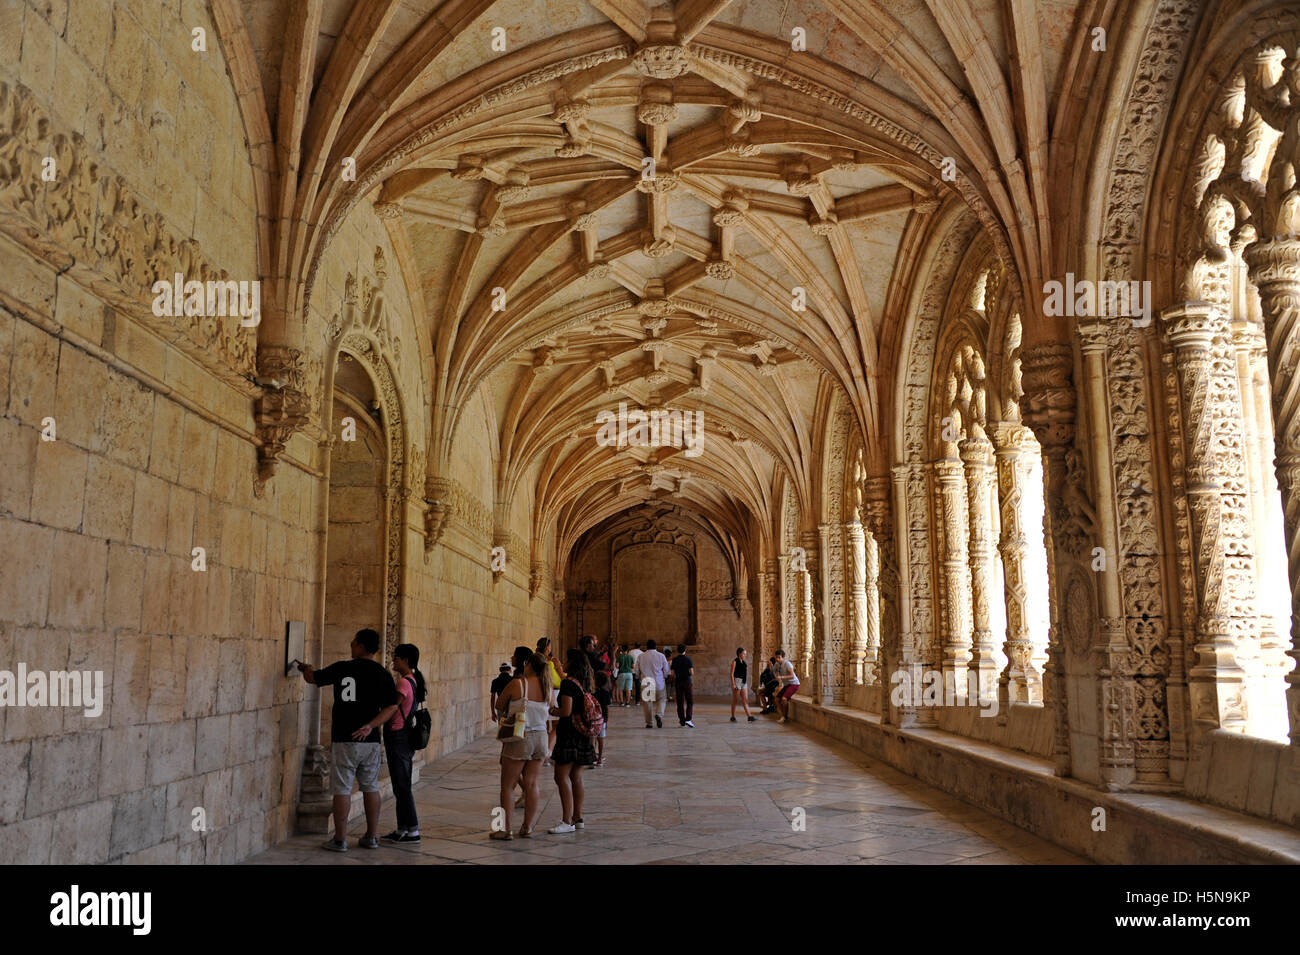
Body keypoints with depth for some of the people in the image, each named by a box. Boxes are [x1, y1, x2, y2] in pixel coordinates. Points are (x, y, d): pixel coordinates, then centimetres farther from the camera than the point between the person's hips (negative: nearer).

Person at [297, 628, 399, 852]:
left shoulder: (342, 668, -4)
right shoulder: (382, 674, 2)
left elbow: (312, 678, 10)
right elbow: (392, 707, -8)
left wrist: (306, 669, 31)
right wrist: (370, 726, -12)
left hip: (344, 740, -3)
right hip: (370, 741, 3)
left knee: (342, 789, 3)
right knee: (370, 787, 12)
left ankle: (340, 840, 7)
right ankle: (372, 836, 18)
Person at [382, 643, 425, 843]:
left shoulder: (404, 682, -18)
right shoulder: (413, 680, 12)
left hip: (398, 737, -10)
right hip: (406, 737, 10)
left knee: (401, 786, -3)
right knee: (401, 785, 15)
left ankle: (413, 831, 2)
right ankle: (402, 829, 22)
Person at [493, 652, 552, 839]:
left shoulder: (517, 684, -12)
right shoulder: (547, 688, 1)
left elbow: (499, 705, 0)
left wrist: (502, 714, 20)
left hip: (519, 738, -5)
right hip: (540, 738, 5)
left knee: (507, 785, 5)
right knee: (531, 784, 11)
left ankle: (506, 829, 5)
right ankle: (527, 828, 14)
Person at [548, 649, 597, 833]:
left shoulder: (568, 683, -15)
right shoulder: (586, 683, 11)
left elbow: (566, 712, -20)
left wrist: (551, 711, -2)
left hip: (569, 734, -9)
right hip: (583, 735, 9)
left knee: (562, 777, -5)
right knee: (576, 777, 14)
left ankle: (567, 821, -8)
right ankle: (578, 818, 18)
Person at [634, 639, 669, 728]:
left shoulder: (640, 657, 1)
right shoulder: (661, 656, -2)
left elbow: (636, 670, 5)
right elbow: (666, 670, 1)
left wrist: (639, 679, 24)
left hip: (645, 683, 1)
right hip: (659, 683, -1)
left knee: (646, 702, 10)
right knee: (662, 699, 14)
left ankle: (648, 723, 9)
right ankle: (659, 714, -12)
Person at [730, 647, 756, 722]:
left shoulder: (744, 662, 14)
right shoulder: (735, 662, -6)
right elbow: (732, 674, -10)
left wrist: (747, 684, 18)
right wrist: (733, 684, -17)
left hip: (744, 682, 6)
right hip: (737, 680, -6)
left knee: (745, 700, -2)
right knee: (735, 700, 1)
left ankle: (749, 716, -9)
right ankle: (733, 717, 9)